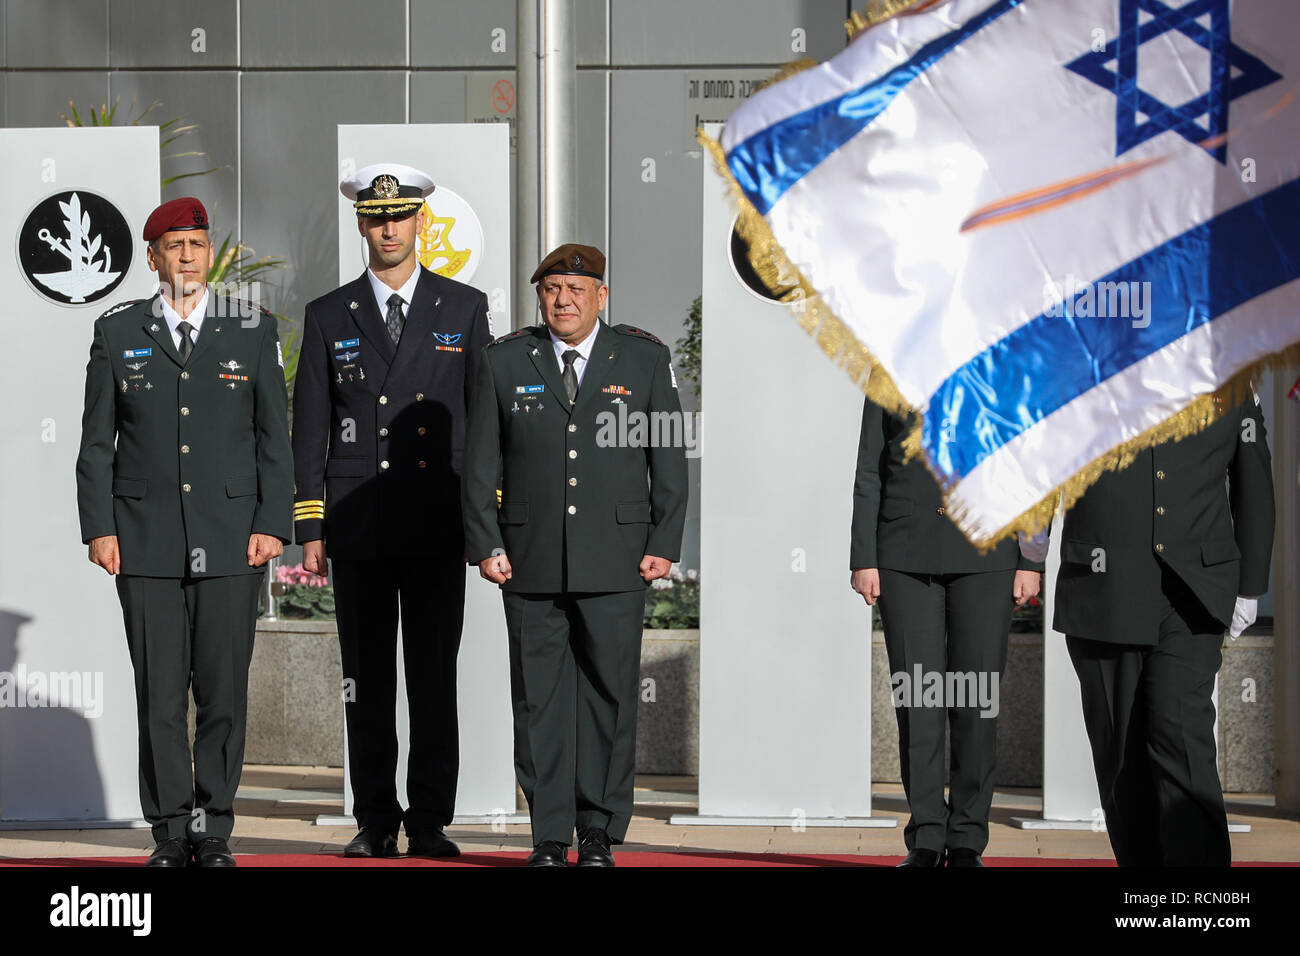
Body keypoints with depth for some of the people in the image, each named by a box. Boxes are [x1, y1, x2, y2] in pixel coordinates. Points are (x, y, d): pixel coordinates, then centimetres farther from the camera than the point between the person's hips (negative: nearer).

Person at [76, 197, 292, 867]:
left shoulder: (254, 330, 8)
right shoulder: (118, 332, 9)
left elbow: (274, 437, 7)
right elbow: (96, 442, 9)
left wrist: (272, 525, -2)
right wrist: (98, 528, 0)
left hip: (231, 539, 0)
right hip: (145, 537, 0)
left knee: (224, 692, 0)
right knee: (159, 694, 0)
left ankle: (213, 830, 9)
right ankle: (171, 832, 8)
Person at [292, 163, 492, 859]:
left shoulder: (465, 308, 7)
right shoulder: (329, 317, 8)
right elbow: (309, 430, 7)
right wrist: (310, 529, 1)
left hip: (437, 526, -1)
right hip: (357, 529, 1)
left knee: (434, 677, 0)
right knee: (366, 680, 4)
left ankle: (429, 822, 7)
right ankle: (375, 822, 11)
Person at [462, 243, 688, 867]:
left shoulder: (644, 358, 6)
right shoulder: (504, 362, 7)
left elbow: (670, 458, 6)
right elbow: (480, 463, 7)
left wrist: (664, 545, 0)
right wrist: (486, 546, 0)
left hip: (615, 563, -1)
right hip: (531, 563, 1)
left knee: (609, 696, 1)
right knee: (539, 700, 3)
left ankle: (600, 836, 10)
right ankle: (549, 838, 10)